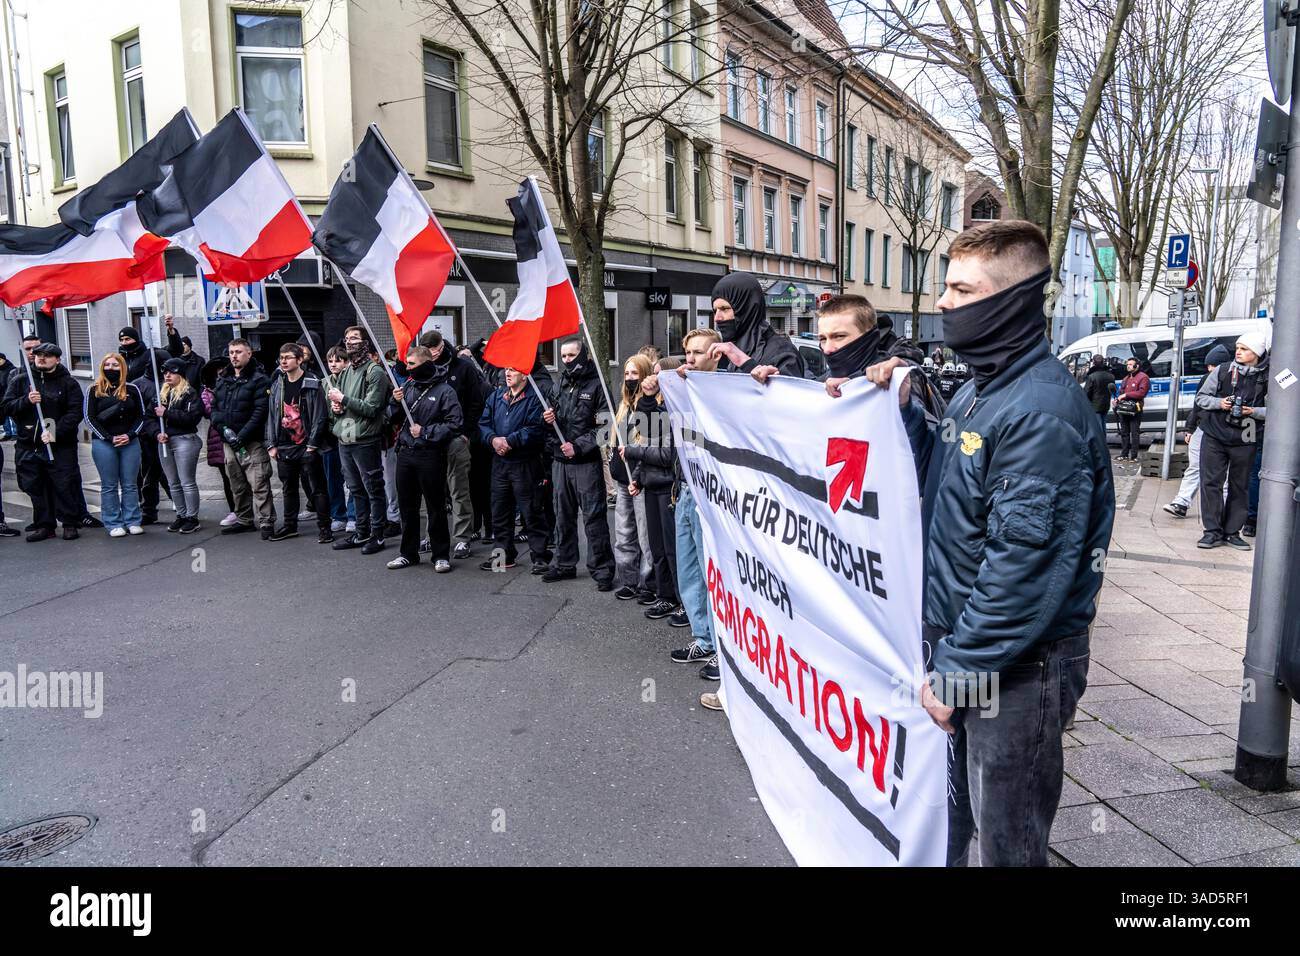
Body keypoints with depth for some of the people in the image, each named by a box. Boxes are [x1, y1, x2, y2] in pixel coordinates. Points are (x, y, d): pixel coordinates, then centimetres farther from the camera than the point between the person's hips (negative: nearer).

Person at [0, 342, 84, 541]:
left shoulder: (68, 383, 2)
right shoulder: (20, 380, 11)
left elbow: (75, 413, -7)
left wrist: (56, 432, -18)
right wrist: (26, 401, -14)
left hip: (60, 446, -3)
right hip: (28, 445, 3)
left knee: (65, 485, -3)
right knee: (35, 487, 6)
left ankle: (70, 523, 9)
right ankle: (44, 525, 16)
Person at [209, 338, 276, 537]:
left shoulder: (259, 379, -5)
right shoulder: (222, 381, 16)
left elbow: (260, 411, -13)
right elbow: (214, 408, 14)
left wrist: (242, 435, -17)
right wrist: (224, 429, -6)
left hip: (252, 443, -7)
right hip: (228, 443, 7)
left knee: (259, 485, -9)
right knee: (237, 485, 14)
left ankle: (266, 522, -4)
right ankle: (244, 520, 25)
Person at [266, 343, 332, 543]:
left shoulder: (312, 384, -8)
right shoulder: (277, 385, 10)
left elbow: (320, 416, -11)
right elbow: (272, 416, 12)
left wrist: (313, 444, -14)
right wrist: (271, 444, 6)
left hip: (307, 446, -6)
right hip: (284, 447, 6)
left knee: (317, 488, -1)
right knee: (288, 488, 16)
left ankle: (324, 527, 5)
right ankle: (290, 525, 27)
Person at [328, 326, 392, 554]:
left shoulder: (374, 372, -8)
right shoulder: (344, 372, 15)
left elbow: (371, 408, -16)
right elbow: (335, 402, 24)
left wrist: (344, 399, -14)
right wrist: (335, 406, 2)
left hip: (365, 440, -8)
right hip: (344, 439, 8)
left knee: (374, 489, 0)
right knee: (356, 490, 15)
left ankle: (377, 535, 7)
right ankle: (362, 533, 25)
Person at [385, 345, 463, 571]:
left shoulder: (444, 390, -9)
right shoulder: (408, 387, 10)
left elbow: (454, 424, -14)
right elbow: (394, 419, 15)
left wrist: (425, 432, -15)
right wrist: (396, 402, -4)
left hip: (430, 455, -6)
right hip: (405, 453, 6)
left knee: (436, 507, 3)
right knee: (407, 506, 14)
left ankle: (441, 555, 14)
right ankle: (408, 553, 26)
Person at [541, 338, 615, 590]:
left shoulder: (596, 385, -5)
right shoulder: (558, 386, 15)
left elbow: (604, 426, -11)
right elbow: (550, 419, 24)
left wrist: (578, 446, -18)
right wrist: (548, 419, 0)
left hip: (587, 463, -6)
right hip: (560, 461, 7)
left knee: (594, 516, -5)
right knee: (563, 516, 14)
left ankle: (602, 569, 2)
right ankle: (565, 564, 26)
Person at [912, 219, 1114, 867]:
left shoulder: (1040, 409, -22)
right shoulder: (979, 390, 9)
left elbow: (1024, 562, -26)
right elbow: (944, 486, 18)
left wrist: (956, 667, -20)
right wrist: (902, 410, 5)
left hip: (1018, 666, -8)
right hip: (960, 646, 9)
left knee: (1008, 843, 11)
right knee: (946, 819, 23)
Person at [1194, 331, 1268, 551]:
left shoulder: (1267, 378, -1)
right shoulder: (1223, 371, 1)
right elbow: (1201, 397, 7)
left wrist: (1252, 411, -13)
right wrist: (1219, 403, -10)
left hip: (1245, 441, 0)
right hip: (1215, 436, 0)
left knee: (1239, 486, 8)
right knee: (1210, 482, -2)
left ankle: (1232, 532, 18)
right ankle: (1213, 531, 6)